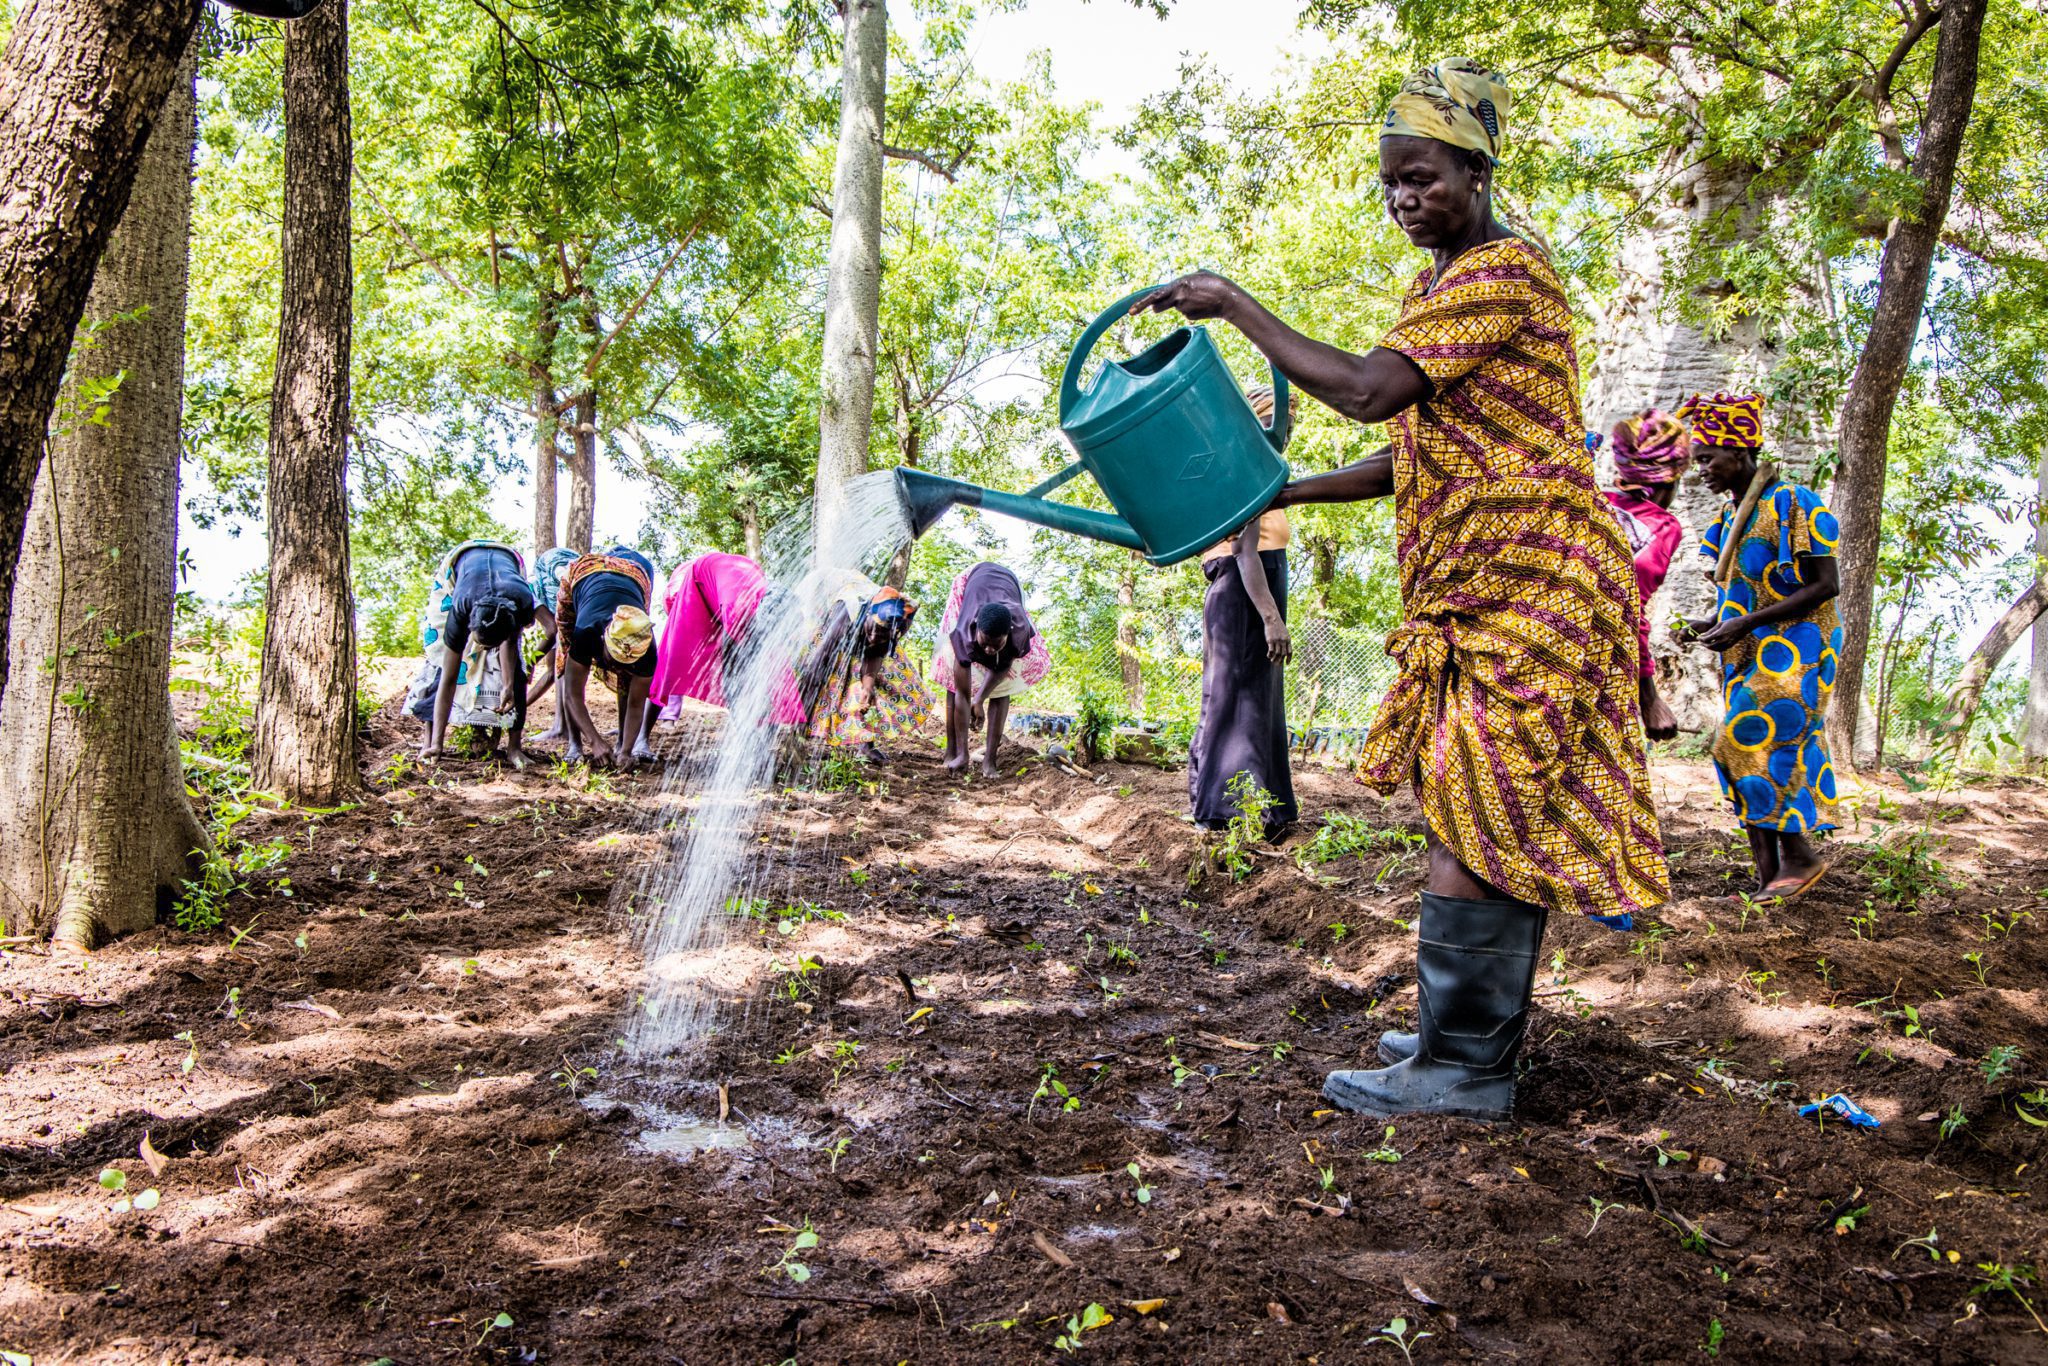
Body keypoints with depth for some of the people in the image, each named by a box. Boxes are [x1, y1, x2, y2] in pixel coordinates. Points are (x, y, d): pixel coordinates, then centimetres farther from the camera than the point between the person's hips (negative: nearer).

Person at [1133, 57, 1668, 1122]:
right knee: (1493, 812, 12)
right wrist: (1285, 494, 11)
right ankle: (1476, 1034, 21)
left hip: (1519, 584, -10)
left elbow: (1365, 390, -22)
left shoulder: (1506, 273, -12)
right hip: (1475, 586, 10)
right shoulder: (1438, 284, 20)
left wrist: (1237, 306, -14)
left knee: (1472, 806, -10)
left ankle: (1464, 1066, -4)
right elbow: (1411, 455, 19)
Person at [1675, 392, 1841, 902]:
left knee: (1745, 746, -15)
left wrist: (1746, 624, -20)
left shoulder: (1793, 504, -12)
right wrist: (1710, 623, 3)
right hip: (1749, 655, 8)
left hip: (1791, 650, -8)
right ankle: (1769, 879, 7)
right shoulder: (1733, 513, 14)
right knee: (1759, 761, 4)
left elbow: (1824, 586, -15)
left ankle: (1799, 855, -1)